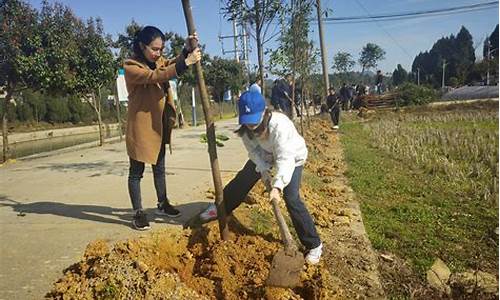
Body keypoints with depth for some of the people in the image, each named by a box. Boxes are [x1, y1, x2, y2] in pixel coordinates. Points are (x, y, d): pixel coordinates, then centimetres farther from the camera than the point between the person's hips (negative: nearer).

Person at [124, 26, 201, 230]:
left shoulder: (158, 60, 8)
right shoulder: (131, 66, -16)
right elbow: (154, 76, -30)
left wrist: (187, 50, -23)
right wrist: (185, 63, -36)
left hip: (159, 125, 8)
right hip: (140, 126, -7)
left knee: (159, 168, 18)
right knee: (136, 171, 4)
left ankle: (162, 204, 33)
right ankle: (138, 213, 14)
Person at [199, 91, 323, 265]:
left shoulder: (280, 125, -42)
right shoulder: (247, 127, -23)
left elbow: (285, 159, -45)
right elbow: (254, 150, -14)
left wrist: (278, 186, -54)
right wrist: (264, 171, -28)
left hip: (292, 156, -6)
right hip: (265, 154, 6)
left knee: (291, 199, -18)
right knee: (243, 179, 13)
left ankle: (314, 245, -5)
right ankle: (221, 207, 41)